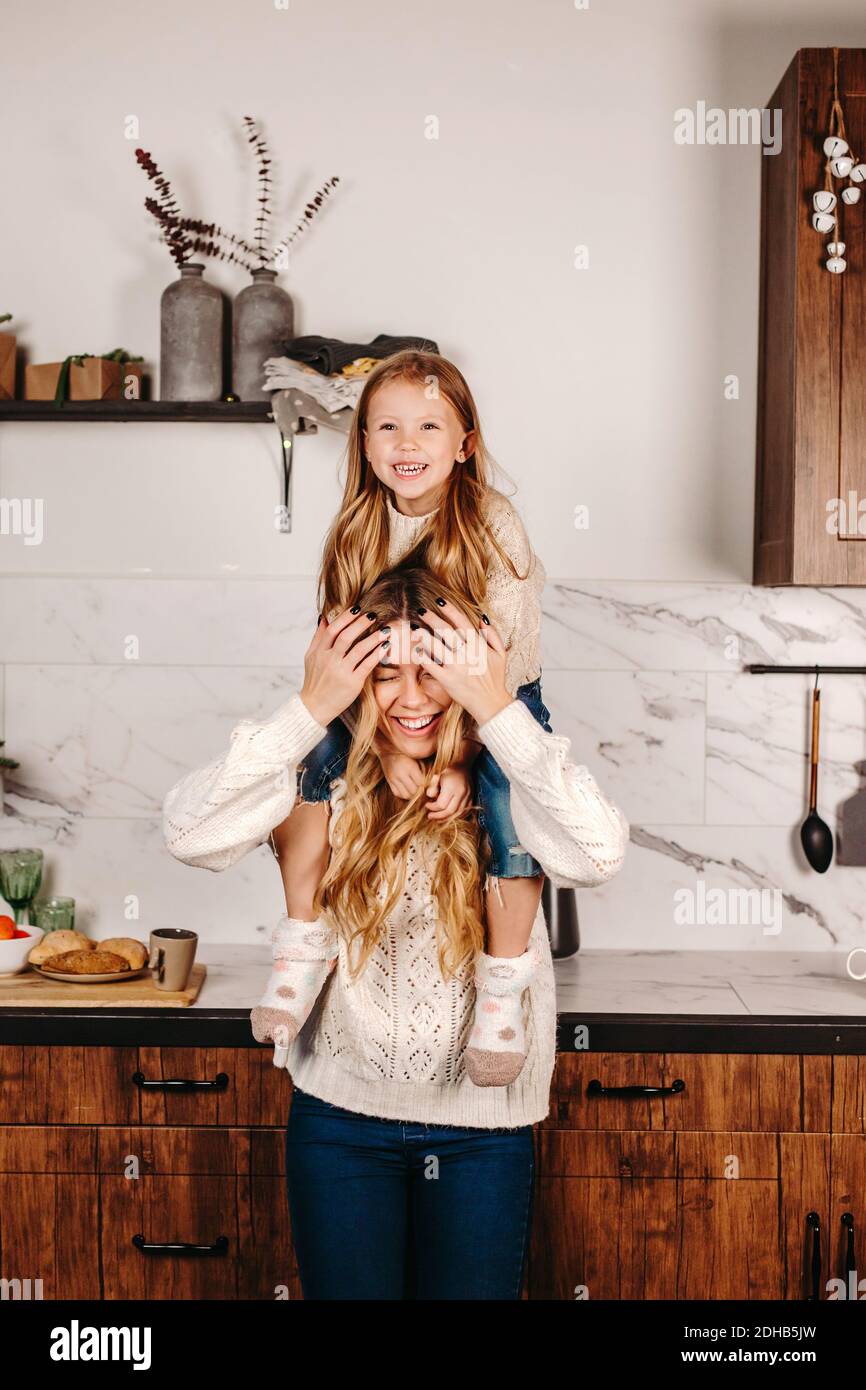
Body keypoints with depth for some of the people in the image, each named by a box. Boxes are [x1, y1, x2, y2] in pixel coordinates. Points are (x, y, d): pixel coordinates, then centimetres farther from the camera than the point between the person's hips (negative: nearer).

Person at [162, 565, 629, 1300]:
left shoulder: (505, 781, -10)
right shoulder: (329, 781, -7)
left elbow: (599, 854, -29)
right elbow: (190, 833, -19)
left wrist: (498, 711, -28)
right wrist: (309, 712, -23)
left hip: (481, 1125, 0)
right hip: (341, 1115, 1)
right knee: (349, 1287, 13)